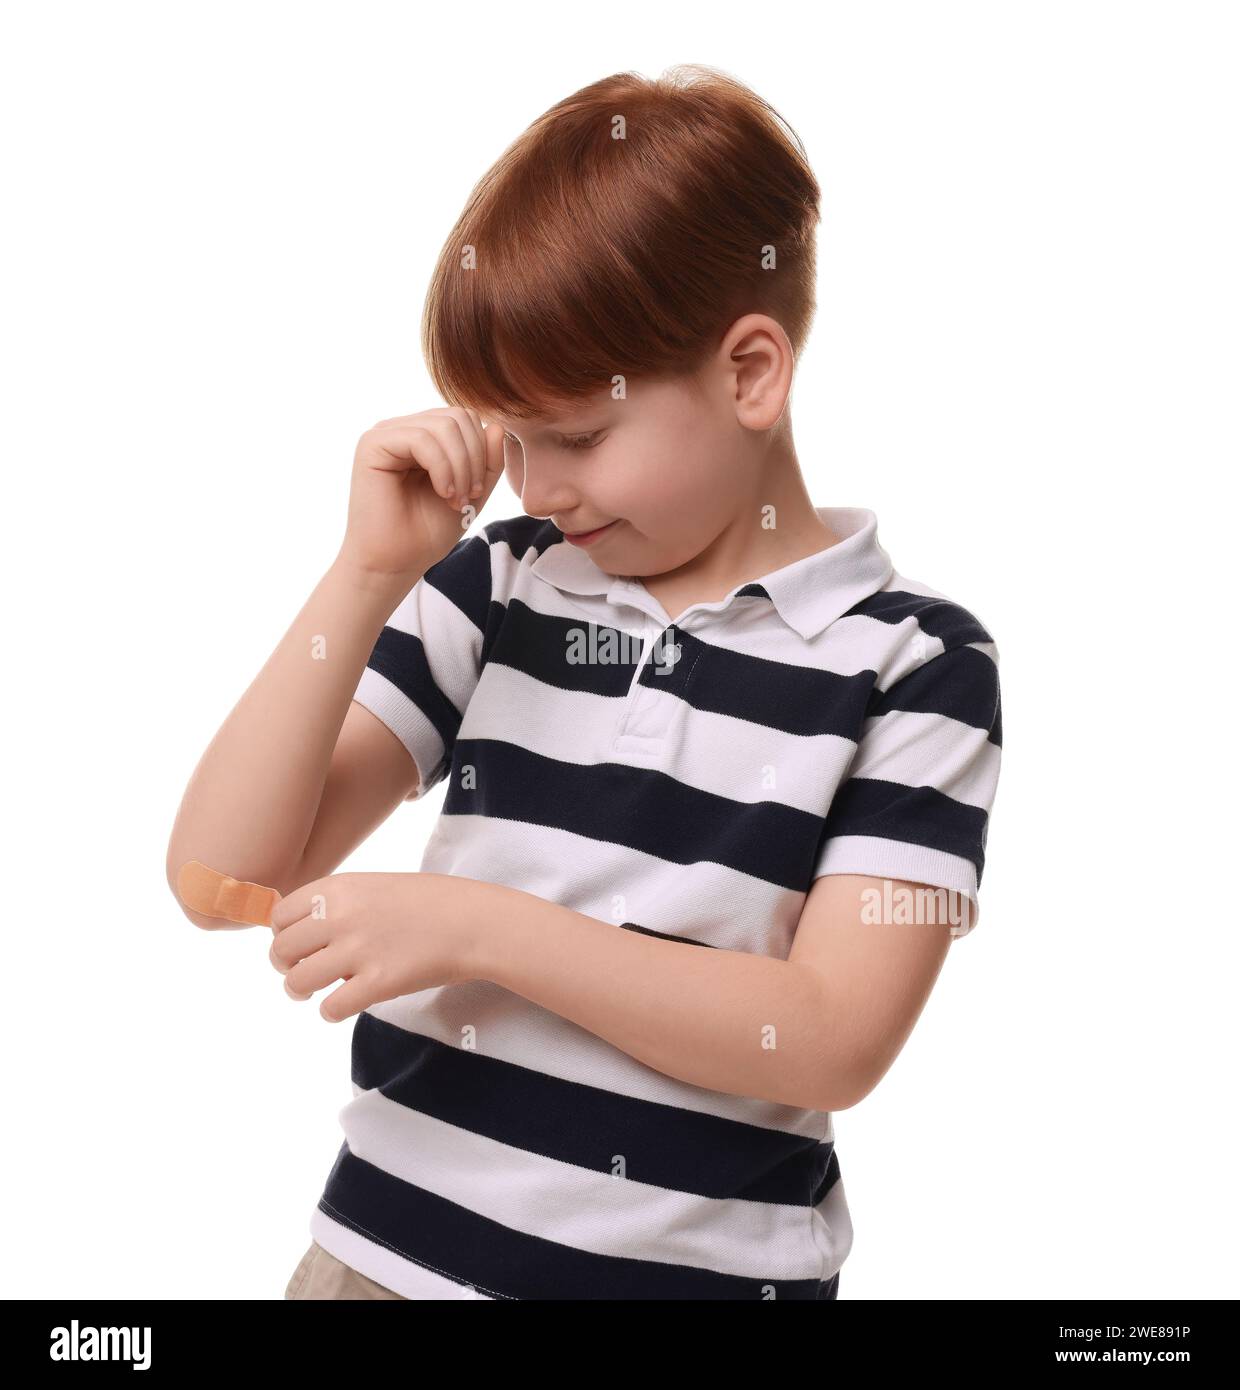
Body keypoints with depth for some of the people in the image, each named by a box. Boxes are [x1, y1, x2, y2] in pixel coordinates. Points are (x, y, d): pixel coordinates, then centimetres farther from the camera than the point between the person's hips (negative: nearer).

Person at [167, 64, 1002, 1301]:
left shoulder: (913, 663, -10)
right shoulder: (493, 585, -3)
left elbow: (835, 1042, -18)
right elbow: (222, 877, -6)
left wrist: (483, 928, -22)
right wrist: (369, 573, -15)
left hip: (694, 1263, -2)